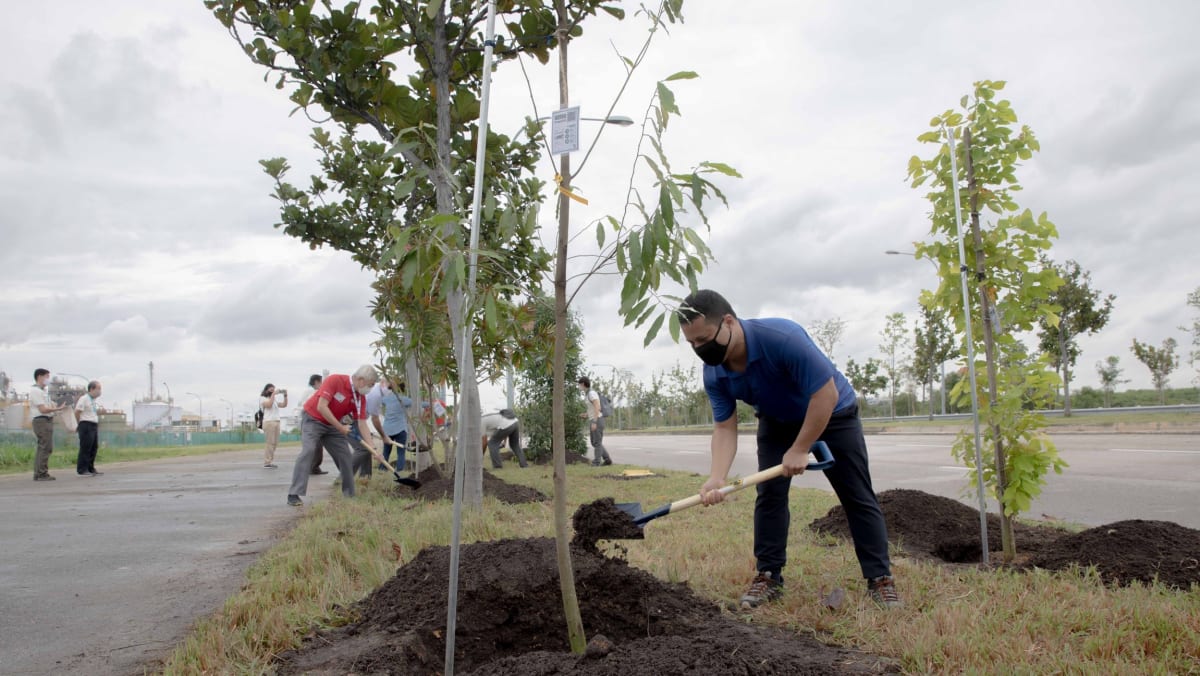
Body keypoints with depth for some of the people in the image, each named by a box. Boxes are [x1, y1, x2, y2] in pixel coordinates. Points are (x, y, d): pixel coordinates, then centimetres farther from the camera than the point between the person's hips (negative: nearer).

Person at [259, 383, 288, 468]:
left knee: (274, 443, 4)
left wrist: (285, 395, 9)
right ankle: (267, 463, -11)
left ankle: (270, 461, 7)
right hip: (269, 422, -7)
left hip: (277, 422, 7)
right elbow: (269, 405, -14)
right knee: (270, 443, -12)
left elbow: (284, 405, 18)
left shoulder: (275, 400, 24)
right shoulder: (262, 398, 5)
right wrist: (273, 394, -11)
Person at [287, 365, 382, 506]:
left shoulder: (361, 398, -8)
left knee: (345, 456, 0)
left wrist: (372, 448, -16)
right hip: (312, 419, -6)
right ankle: (294, 494, -24)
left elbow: (362, 425, -7)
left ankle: (349, 494, 10)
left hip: (332, 424, 6)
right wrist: (341, 427, -26)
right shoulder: (335, 380, -26)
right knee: (308, 450, -24)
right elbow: (321, 407, -30)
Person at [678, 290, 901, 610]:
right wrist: (717, 477, -34)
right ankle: (768, 575, 4)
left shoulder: (782, 337, -40)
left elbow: (826, 393, -35)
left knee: (857, 496, -1)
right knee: (769, 493, -5)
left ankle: (880, 578, 9)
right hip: (777, 421, 5)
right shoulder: (713, 373, -20)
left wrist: (800, 450, -30)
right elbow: (724, 427, -18)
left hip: (832, 413, -4)